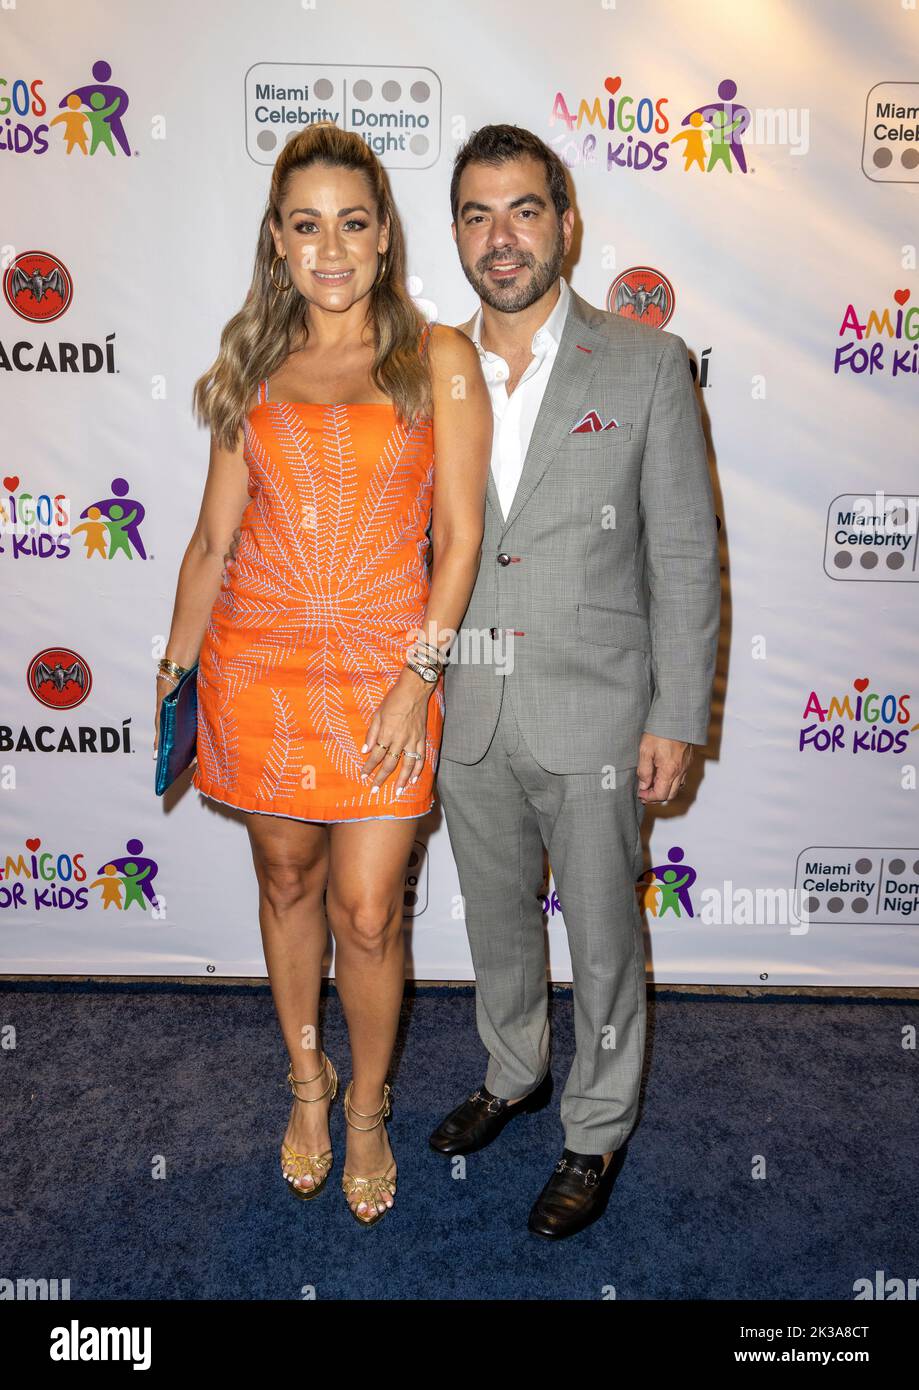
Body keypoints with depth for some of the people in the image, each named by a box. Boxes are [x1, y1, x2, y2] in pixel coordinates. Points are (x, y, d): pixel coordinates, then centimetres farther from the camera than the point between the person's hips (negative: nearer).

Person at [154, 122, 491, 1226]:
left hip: (382, 667, -2)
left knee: (367, 913, 0)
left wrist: (419, 675, -11)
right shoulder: (255, 372, 9)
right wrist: (175, 667, 11)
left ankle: (367, 1105, 28)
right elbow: (212, 537, 12)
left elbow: (460, 534, -3)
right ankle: (307, 1081, 39)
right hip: (258, 661, 3)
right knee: (286, 880, 15)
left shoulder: (438, 359, 2)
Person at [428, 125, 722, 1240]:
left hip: (592, 718, -3)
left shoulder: (646, 363, -5)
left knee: (602, 939, 12)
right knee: (496, 922, 21)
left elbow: (685, 554, -5)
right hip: (465, 717, 4)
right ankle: (514, 1075, 47)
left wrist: (677, 717, -9)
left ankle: (598, 1130, 35)